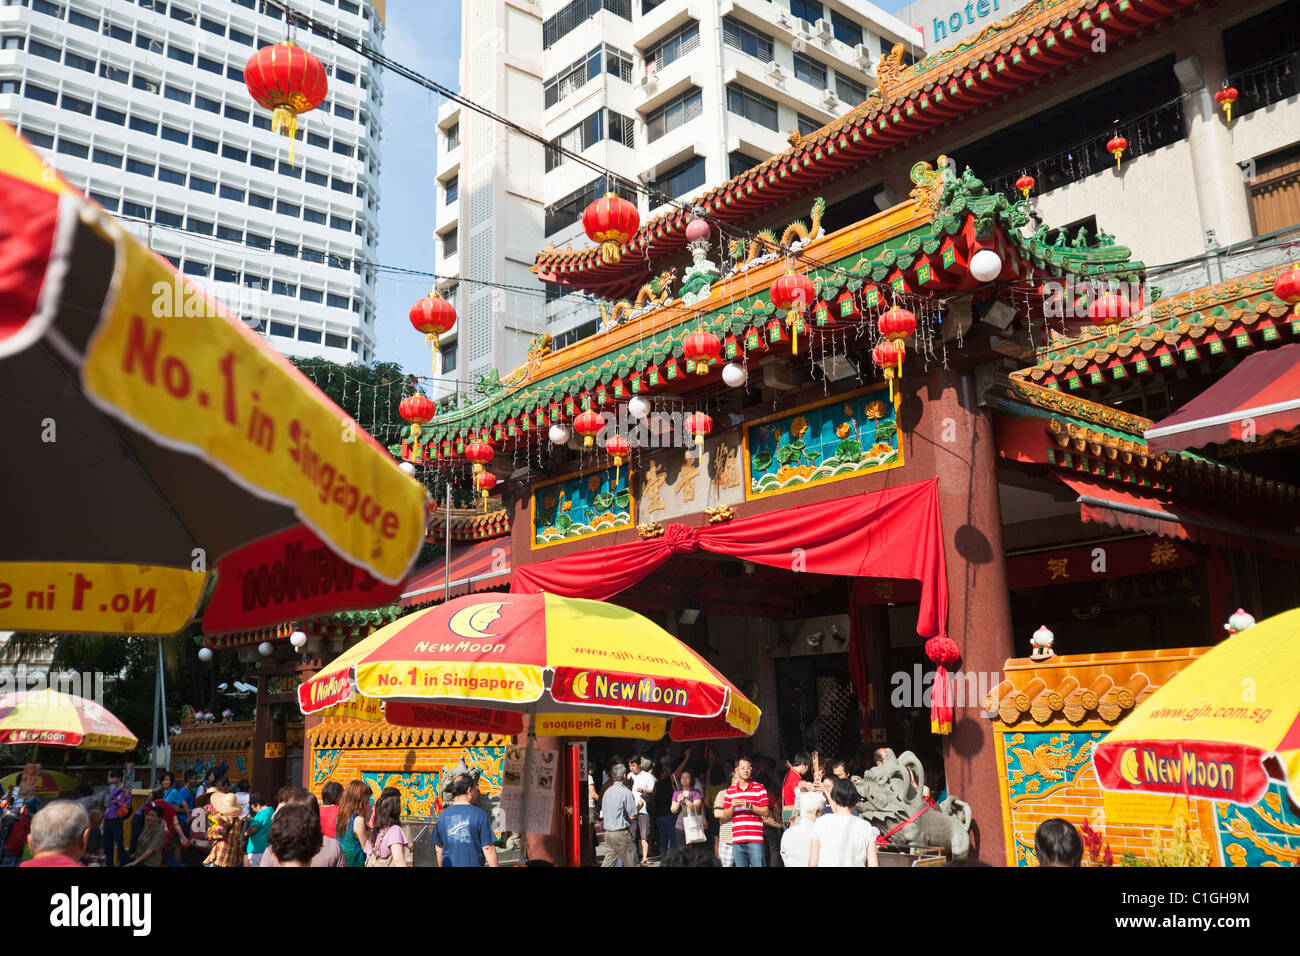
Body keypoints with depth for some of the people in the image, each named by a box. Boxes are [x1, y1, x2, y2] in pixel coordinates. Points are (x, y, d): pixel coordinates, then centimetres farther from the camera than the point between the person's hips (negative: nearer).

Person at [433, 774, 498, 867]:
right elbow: (488, 848, -13)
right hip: (473, 863, -4)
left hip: (449, 864, 4)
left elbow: (438, 849, 11)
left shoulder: (442, 816, 3)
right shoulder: (479, 814, -11)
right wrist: (494, 866, -7)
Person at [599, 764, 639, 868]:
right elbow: (632, 816, -12)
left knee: (607, 863, 8)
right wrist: (638, 806, 7)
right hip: (622, 833, -7)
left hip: (608, 832, 7)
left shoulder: (607, 792, 9)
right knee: (630, 863, 4)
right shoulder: (626, 792, -13)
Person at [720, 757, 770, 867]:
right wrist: (732, 806, -8)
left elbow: (765, 812, 1)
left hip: (755, 839, -3)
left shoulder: (759, 788, 6)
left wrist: (749, 806, -13)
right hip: (737, 840, 3)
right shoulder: (729, 791, 14)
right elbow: (726, 816, 12)